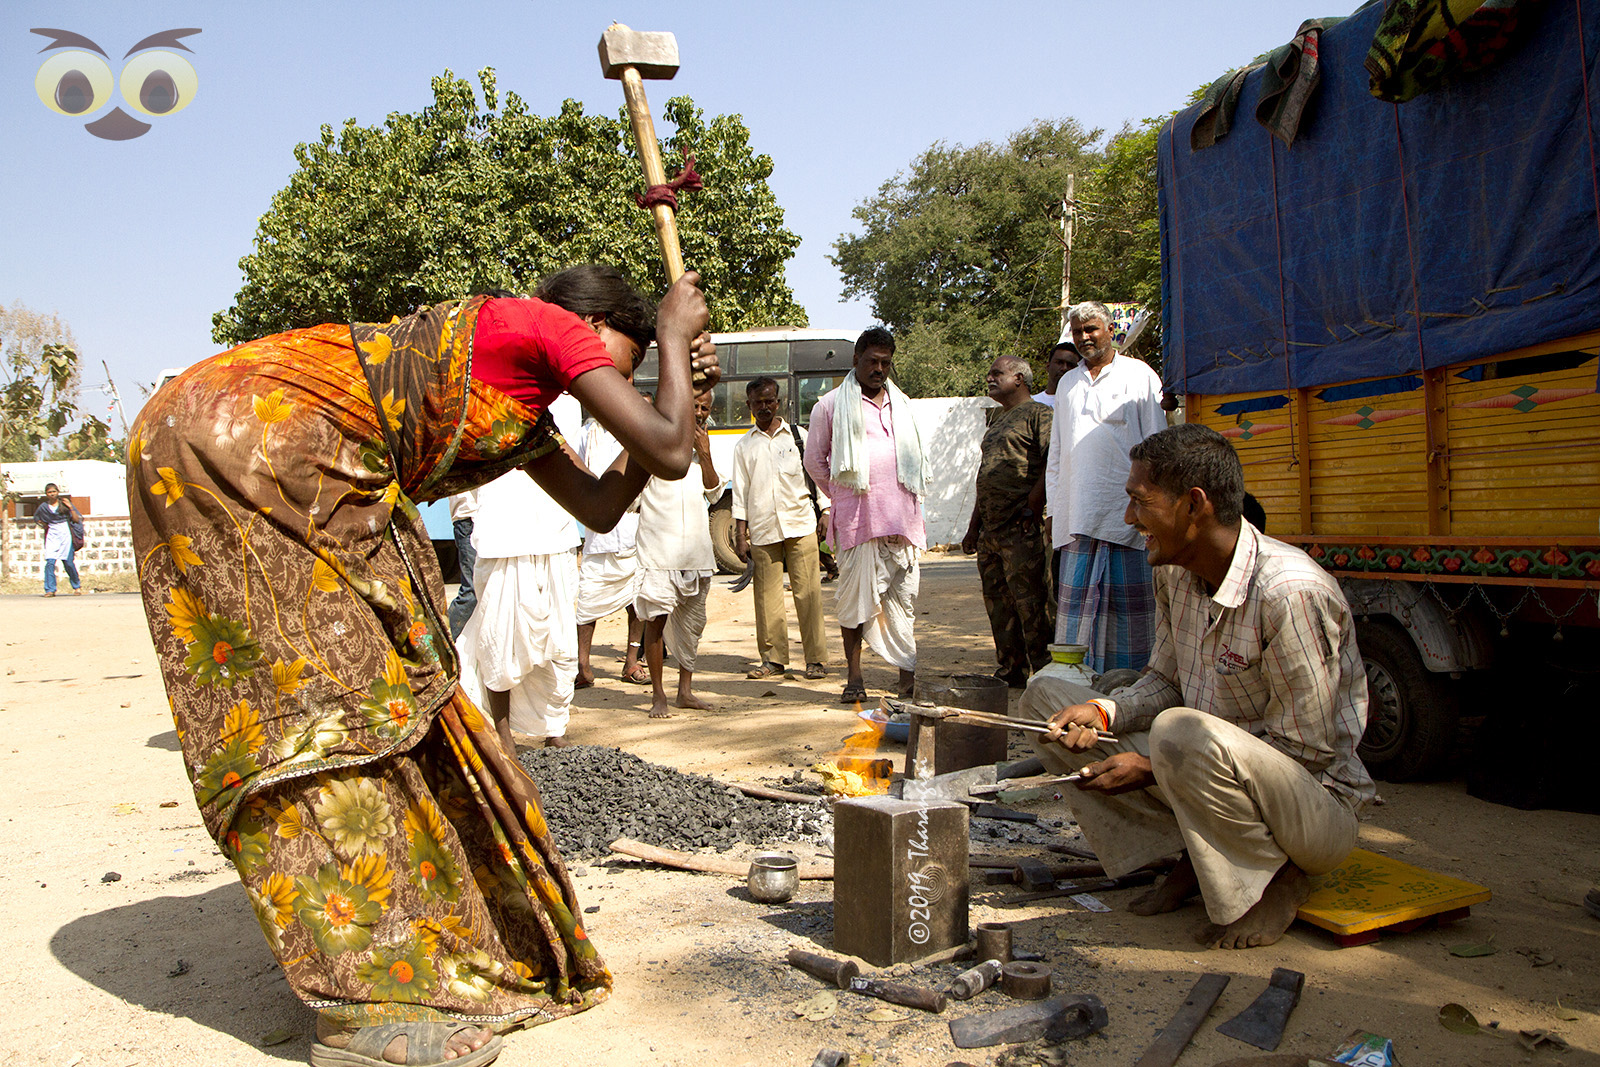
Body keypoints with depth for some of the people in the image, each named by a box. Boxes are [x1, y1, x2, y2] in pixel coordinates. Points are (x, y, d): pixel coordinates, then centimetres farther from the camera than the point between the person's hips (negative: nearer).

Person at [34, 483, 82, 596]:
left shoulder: (64, 503, 2)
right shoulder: (43, 506, 6)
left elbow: (76, 519, -2)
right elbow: (36, 518, 24)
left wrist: (70, 507, -13)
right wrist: (44, 524, 8)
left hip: (65, 534, -1)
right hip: (51, 535, 1)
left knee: (68, 562, -1)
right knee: (50, 562, -11)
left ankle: (77, 586, 17)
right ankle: (50, 590, -7)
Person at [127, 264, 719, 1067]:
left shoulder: (522, 412, 23)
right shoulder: (551, 324, -4)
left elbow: (599, 506, 26)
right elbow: (670, 453, -8)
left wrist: (681, 384, 23)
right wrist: (674, 334, 8)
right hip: (249, 438, -10)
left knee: (375, 693, 9)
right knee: (326, 701, -11)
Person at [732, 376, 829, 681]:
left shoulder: (799, 436, 11)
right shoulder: (744, 445, 12)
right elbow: (740, 493, 10)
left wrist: (823, 517, 5)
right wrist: (740, 536, 4)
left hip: (800, 524, -1)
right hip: (762, 530, 1)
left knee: (808, 593, -4)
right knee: (767, 595, 0)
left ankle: (816, 659, 2)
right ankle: (773, 658, 10)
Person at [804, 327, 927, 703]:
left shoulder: (902, 404, 20)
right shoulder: (832, 405, 6)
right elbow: (815, 460, 11)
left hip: (902, 515, 4)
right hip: (857, 515, -3)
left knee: (903, 596, 2)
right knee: (856, 595, -3)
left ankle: (908, 676, 5)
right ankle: (854, 677, 4)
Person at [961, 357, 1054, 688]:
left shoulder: (1038, 414, -4)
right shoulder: (997, 418, 23)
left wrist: (1033, 505, -19)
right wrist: (973, 527, 22)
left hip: (1022, 528, -9)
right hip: (990, 529, 9)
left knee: (1031, 602, -7)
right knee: (997, 603, 11)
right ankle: (1010, 671, 19)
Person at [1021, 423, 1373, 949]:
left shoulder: (1289, 592, -27)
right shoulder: (1175, 572, -2)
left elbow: (1308, 746, -24)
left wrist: (1153, 768, -23)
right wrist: (1103, 711, -12)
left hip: (1318, 805, -8)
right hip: (1212, 766, 8)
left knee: (1181, 732, -39)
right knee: (1045, 698, 1)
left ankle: (1275, 877, -9)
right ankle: (1197, 853, 2)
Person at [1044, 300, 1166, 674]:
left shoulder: (1139, 375, 6)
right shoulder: (1068, 384, 20)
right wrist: (1052, 509, 14)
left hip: (1126, 513, -4)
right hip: (1077, 515, 4)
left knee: (1129, 603, -1)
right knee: (1076, 603, 2)